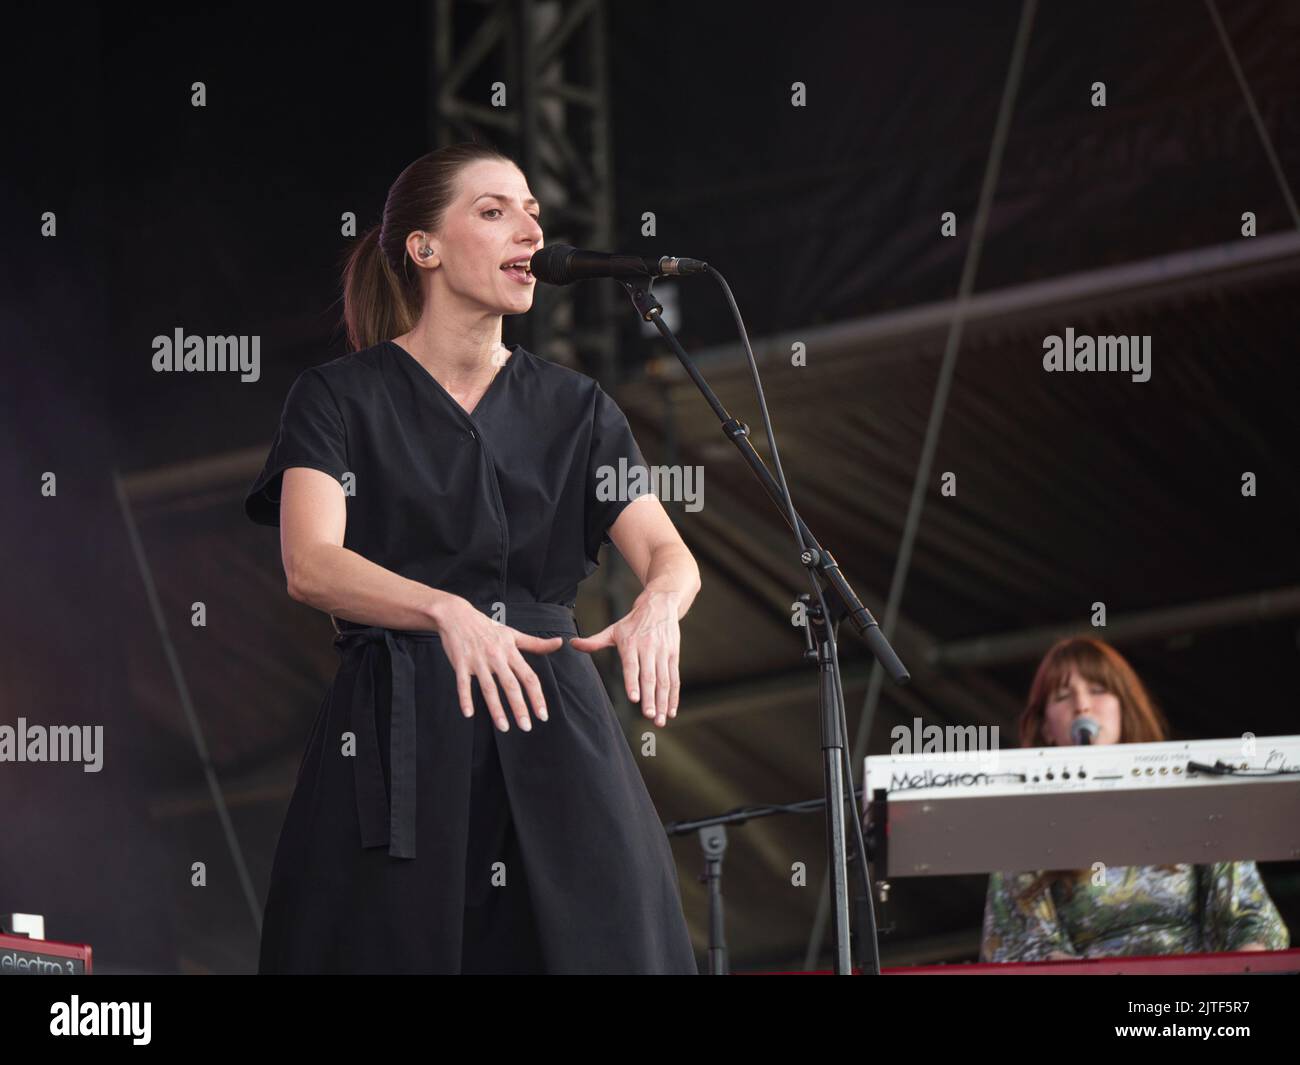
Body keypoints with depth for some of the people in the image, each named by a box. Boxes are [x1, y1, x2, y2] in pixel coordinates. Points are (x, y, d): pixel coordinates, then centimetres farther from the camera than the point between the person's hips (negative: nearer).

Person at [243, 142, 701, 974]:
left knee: (602, 948, -7)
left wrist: (658, 604, -23)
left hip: (555, 744, 3)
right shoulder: (341, 398, 2)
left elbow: (669, 552, 2)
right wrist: (448, 612, -32)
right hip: (394, 744, -3)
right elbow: (311, 564, -14)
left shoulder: (576, 408, 14)